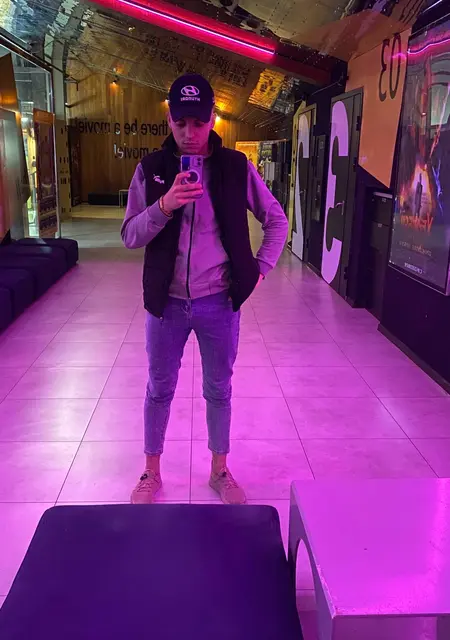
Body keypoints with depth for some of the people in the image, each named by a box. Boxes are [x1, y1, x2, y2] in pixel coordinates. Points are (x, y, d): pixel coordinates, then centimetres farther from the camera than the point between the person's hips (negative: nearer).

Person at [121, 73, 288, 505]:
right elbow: (130, 236, -7)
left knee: (219, 390, 14)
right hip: (167, 301, 0)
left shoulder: (236, 167, -3)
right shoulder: (151, 168, -3)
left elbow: (277, 221, 7)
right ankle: (151, 472, 34)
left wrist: (260, 269, 0)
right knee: (159, 389, 14)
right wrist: (164, 205, -23)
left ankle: (220, 470, 35)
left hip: (219, 302, 0)